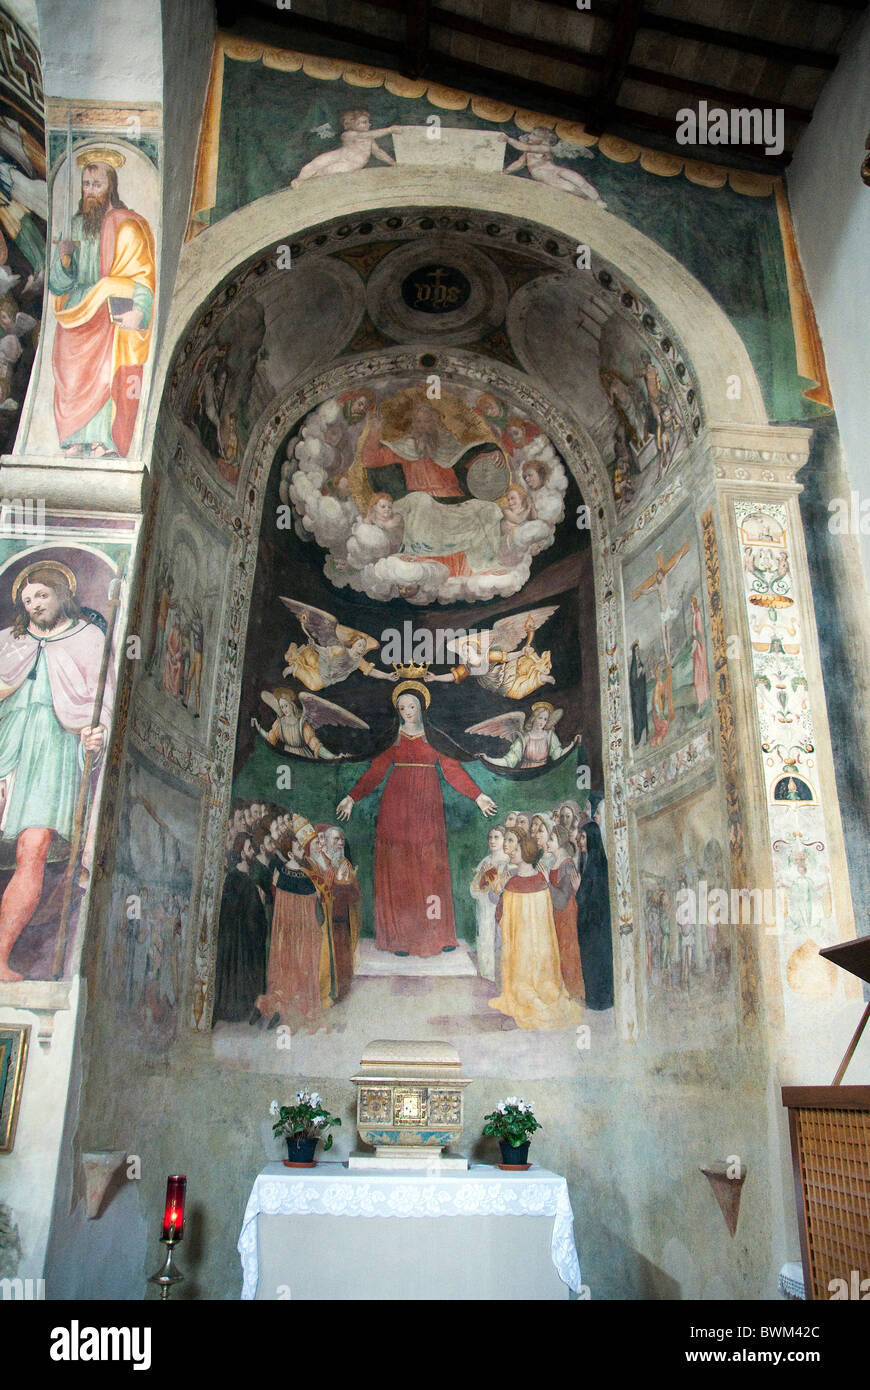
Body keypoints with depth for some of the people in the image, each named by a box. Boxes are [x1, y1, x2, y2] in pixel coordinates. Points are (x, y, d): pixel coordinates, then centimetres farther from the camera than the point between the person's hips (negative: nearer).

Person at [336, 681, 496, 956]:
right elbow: (376, 771, 5)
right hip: (397, 806, 0)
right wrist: (352, 797, -2)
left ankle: (436, 934, 8)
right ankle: (400, 937, 3)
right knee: (398, 870, -2)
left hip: (427, 807, 0)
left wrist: (477, 795, -1)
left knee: (431, 868, 0)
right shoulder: (393, 738, 9)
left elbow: (452, 769, 6)